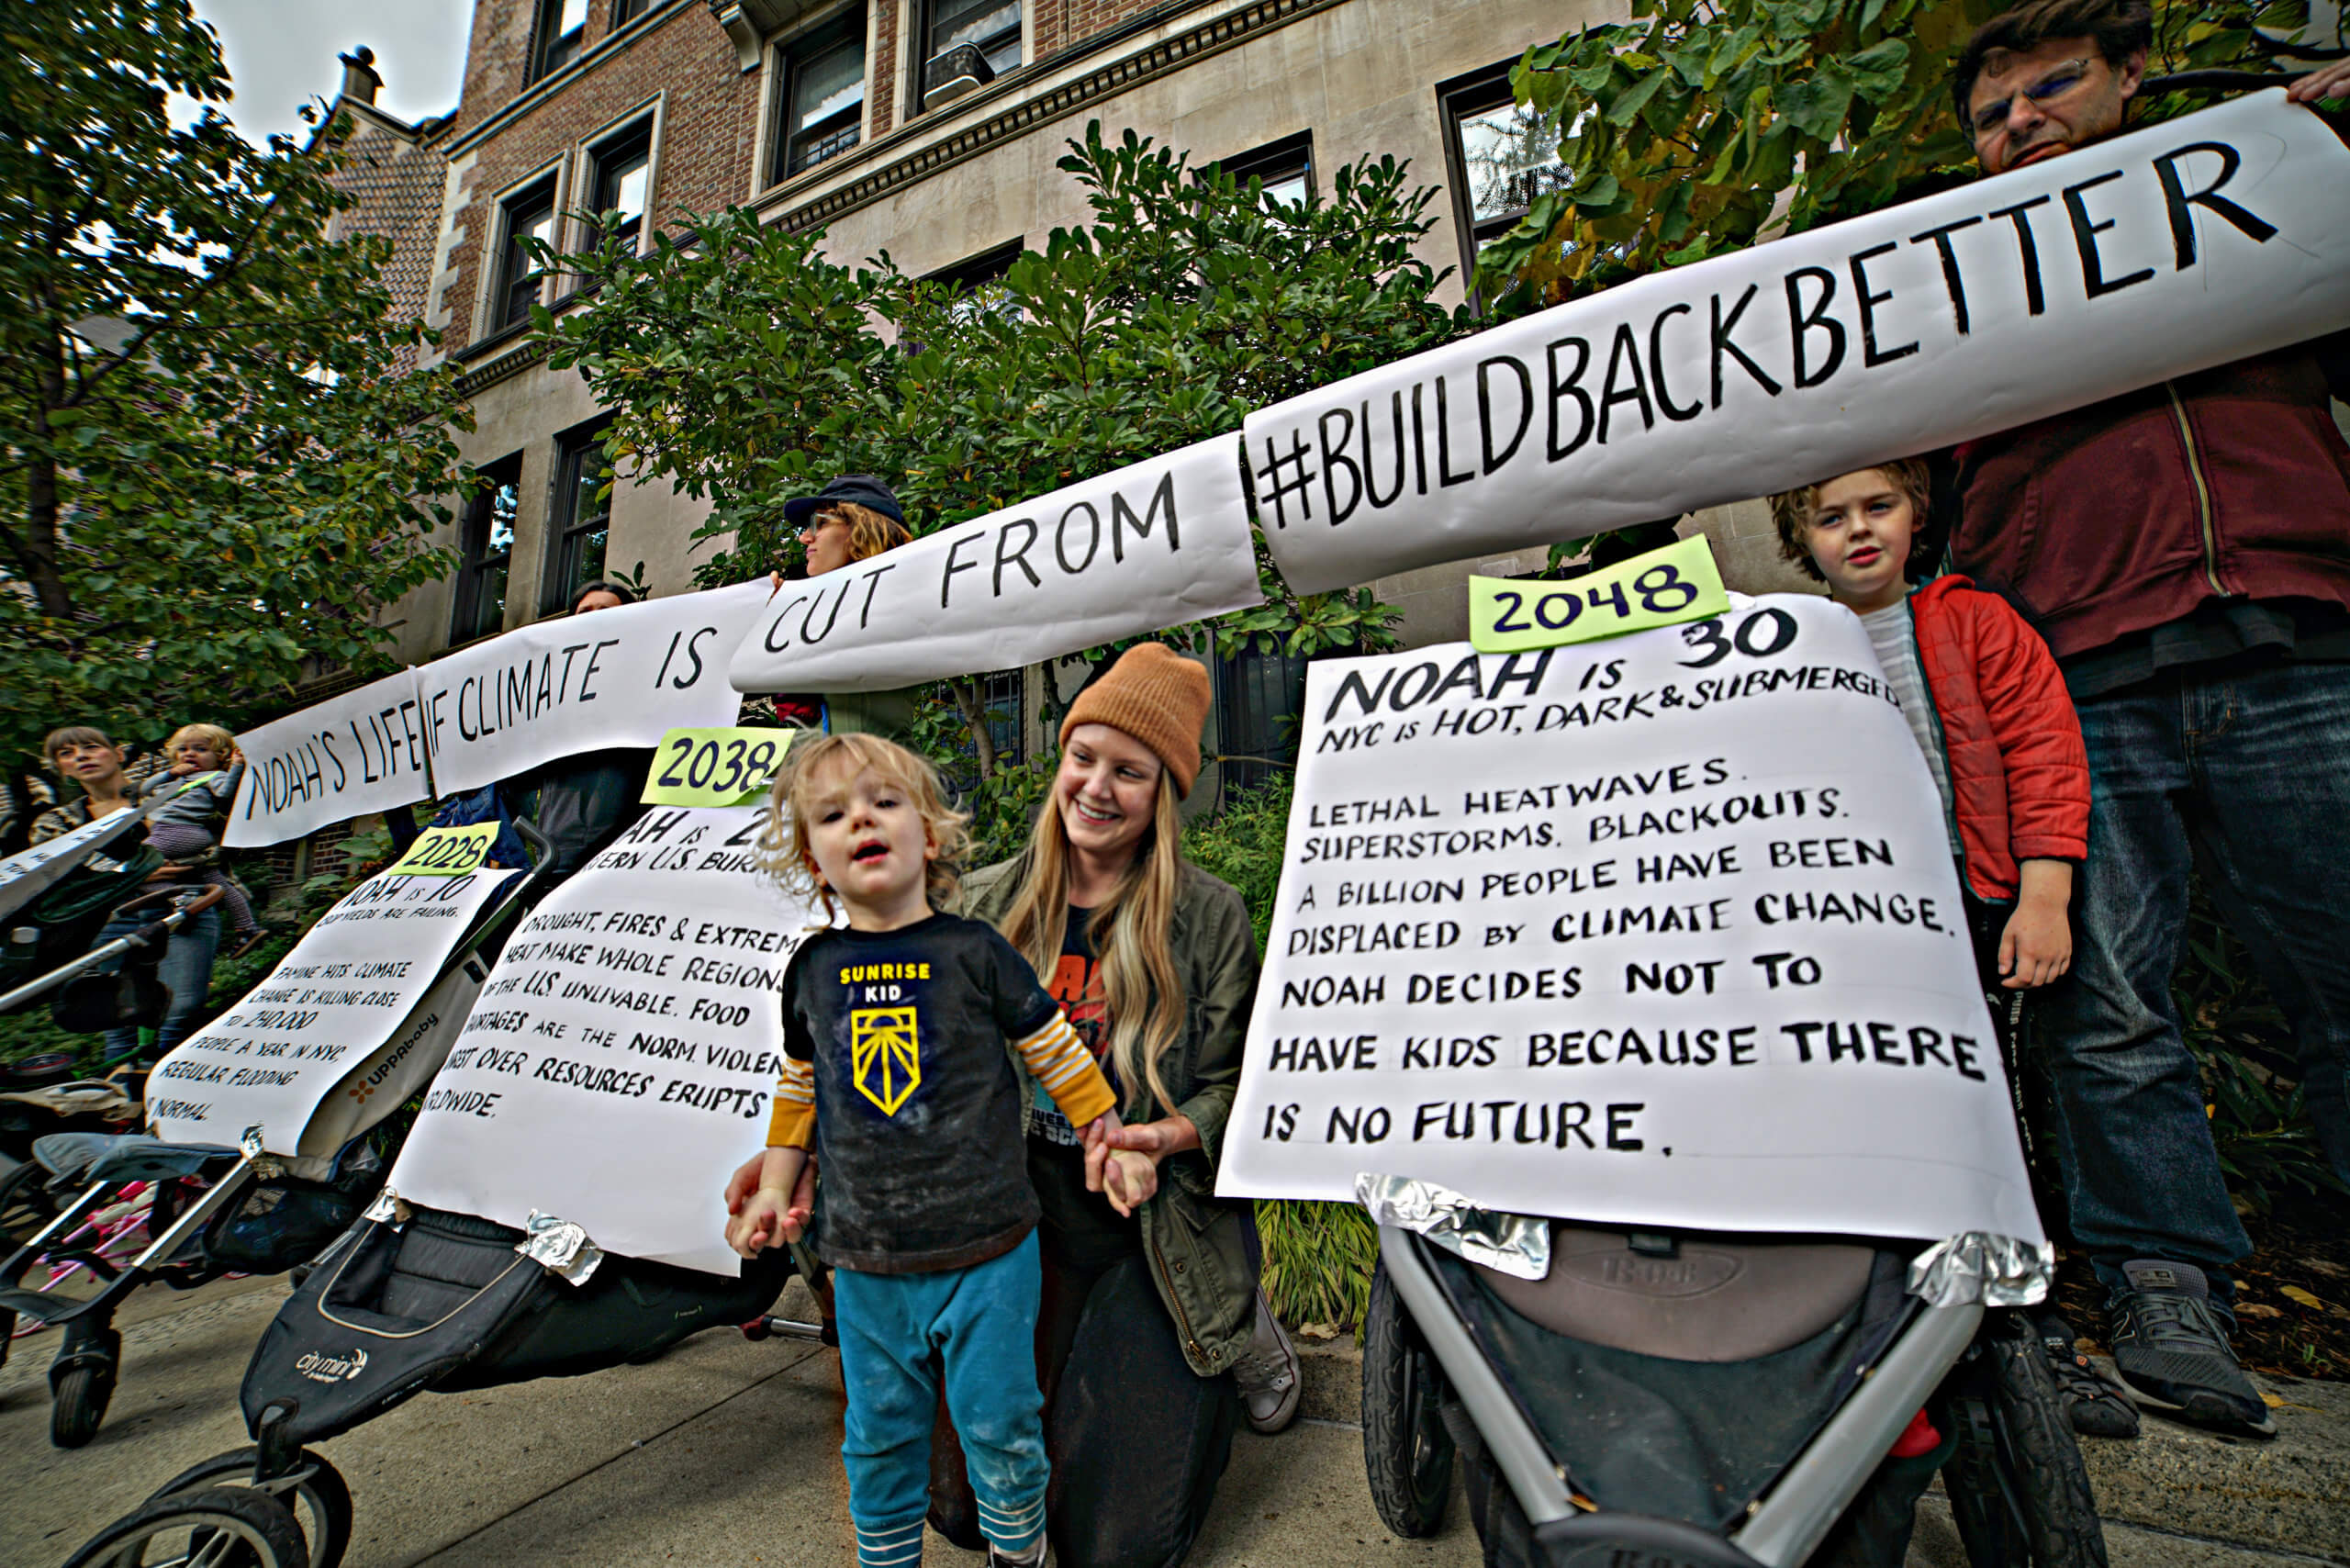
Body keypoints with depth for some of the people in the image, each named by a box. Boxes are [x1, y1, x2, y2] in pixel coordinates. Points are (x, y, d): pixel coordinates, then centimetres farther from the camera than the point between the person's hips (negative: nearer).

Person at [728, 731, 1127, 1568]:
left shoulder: (972, 950, -11)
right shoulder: (813, 968, 0)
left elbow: (1056, 1050, -3)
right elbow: (799, 1087, 14)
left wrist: (1109, 1140, 1)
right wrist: (774, 1187, 13)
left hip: (987, 1250, -3)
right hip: (865, 1260, 3)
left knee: (997, 1425, 12)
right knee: (879, 1435, 20)